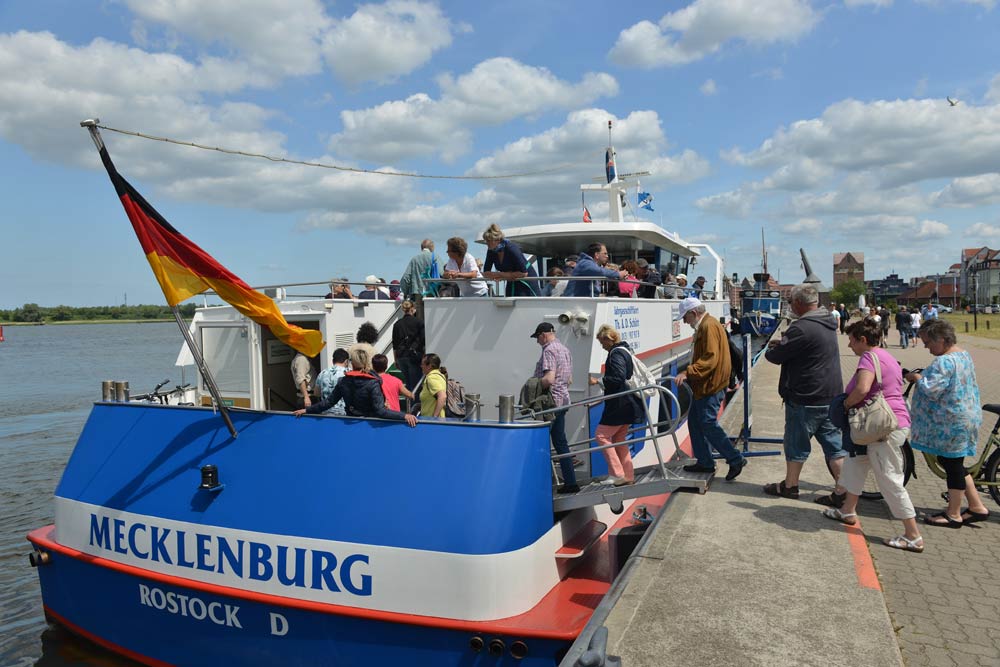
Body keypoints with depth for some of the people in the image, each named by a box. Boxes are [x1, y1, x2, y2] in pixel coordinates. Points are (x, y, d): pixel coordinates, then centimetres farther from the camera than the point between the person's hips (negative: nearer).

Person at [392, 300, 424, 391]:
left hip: (401, 357, 4)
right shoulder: (419, 322, -3)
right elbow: (423, 341, -4)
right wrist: (425, 356, 5)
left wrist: (396, 360, 19)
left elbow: (394, 344, 11)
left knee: (407, 383, 13)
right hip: (414, 356, -4)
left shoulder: (397, 324, 8)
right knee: (415, 384, -2)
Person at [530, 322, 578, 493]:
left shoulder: (549, 350, -13)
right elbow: (569, 379, 22)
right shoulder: (565, 349, 17)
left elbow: (548, 379, -24)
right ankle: (570, 482, 15)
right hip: (563, 400, 9)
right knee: (560, 442, 13)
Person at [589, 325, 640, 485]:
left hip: (619, 404, -10)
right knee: (619, 439, 16)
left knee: (602, 435, -5)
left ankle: (617, 474, -7)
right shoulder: (625, 350, 17)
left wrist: (599, 381, -19)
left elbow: (618, 378, -24)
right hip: (627, 403, 10)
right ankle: (628, 476, 18)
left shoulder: (616, 354, -15)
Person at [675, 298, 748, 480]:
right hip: (703, 386, 11)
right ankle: (704, 462, 21)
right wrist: (689, 374, 17)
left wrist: (688, 372, -29)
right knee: (695, 422, 13)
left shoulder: (709, 326, -17)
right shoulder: (704, 326, 16)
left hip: (710, 387, -11)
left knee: (709, 425, -7)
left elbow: (710, 359, -26)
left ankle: (736, 460, 1)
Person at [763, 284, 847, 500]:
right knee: (834, 444, 10)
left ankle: (790, 486, 21)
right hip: (831, 396, 8)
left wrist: (770, 350, 6)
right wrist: (783, 344, 12)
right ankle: (843, 490, 12)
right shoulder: (828, 324, 10)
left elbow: (776, 357, -15)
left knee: (796, 444, 7)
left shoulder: (802, 328, -21)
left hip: (805, 399, -8)